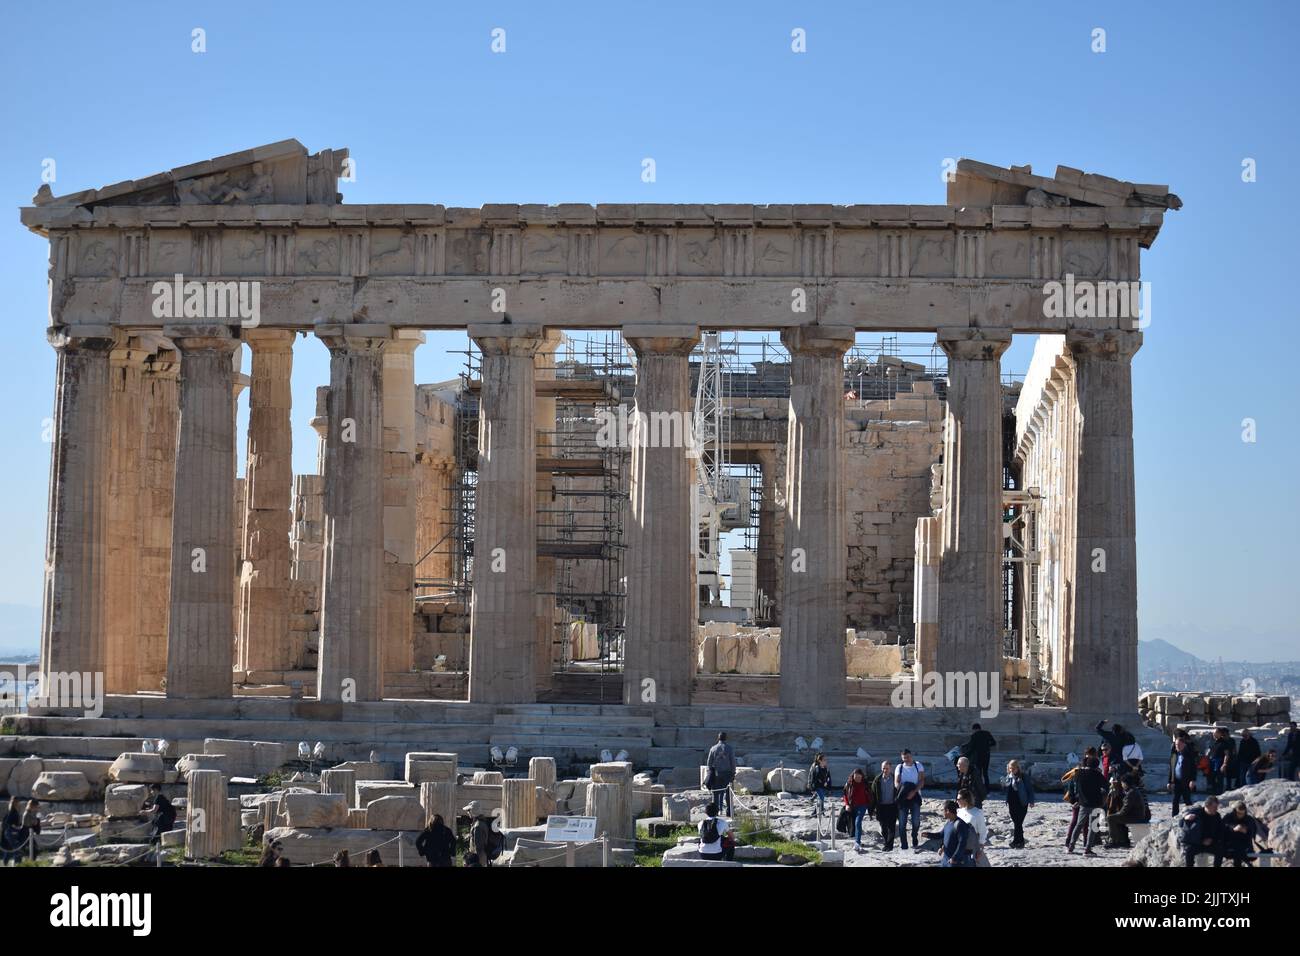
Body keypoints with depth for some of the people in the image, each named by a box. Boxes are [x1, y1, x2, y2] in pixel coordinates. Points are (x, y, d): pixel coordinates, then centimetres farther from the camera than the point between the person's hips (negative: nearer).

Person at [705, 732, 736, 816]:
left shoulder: (713, 748, 2)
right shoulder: (729, 748, -1)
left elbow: (709, 762, 5)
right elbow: (733, 762, -1)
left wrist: (710, 773, 13)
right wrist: (733, 773, 6)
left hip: (716, 773, 1)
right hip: (727, 773, -1)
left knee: (716, 793, 5)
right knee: (728, 793, 4)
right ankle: (729, 811, 3)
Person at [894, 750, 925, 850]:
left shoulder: (918, 765, 2)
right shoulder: (899, 767, 5)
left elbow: (921, 781, -6)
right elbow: (896, 782, 0)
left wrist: (914, 791, -20)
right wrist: (901, 789, -21)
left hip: (915, 796, -1)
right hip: (903, 797, 1)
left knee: (916, 821, 1)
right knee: (902, 822, -1)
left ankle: (915, 842, 15)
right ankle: (903, 844, 4)